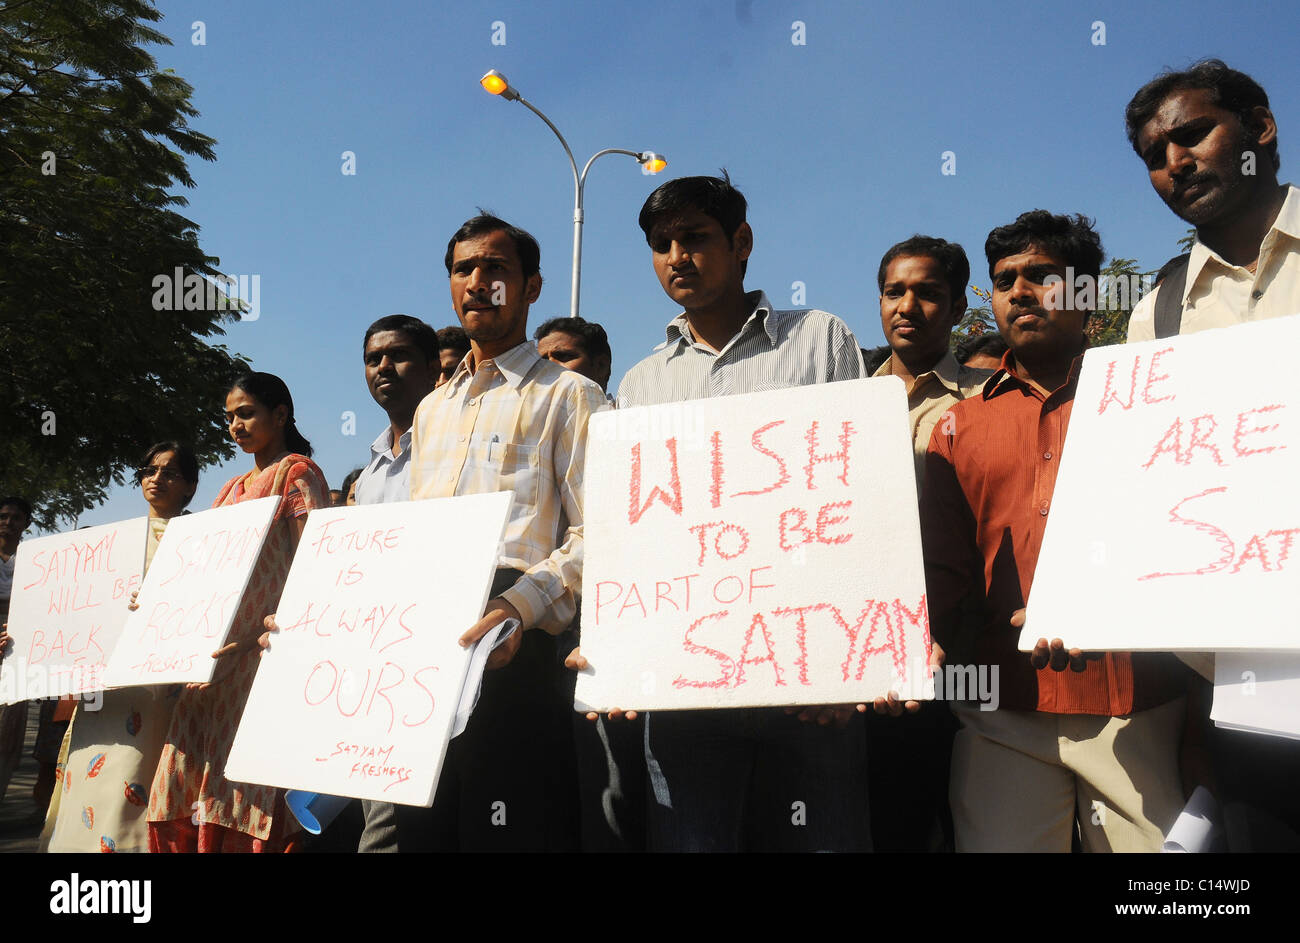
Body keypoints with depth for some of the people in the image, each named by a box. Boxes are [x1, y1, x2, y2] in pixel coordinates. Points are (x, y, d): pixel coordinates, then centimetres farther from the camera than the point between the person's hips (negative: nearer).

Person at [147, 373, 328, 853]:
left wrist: (268, 632, -21)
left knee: (244, 779, -14)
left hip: (264, 649, -8)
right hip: (213, 654, 8)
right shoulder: (232, 488, 26)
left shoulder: (297, 472, 2)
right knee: (187, 783, 1)